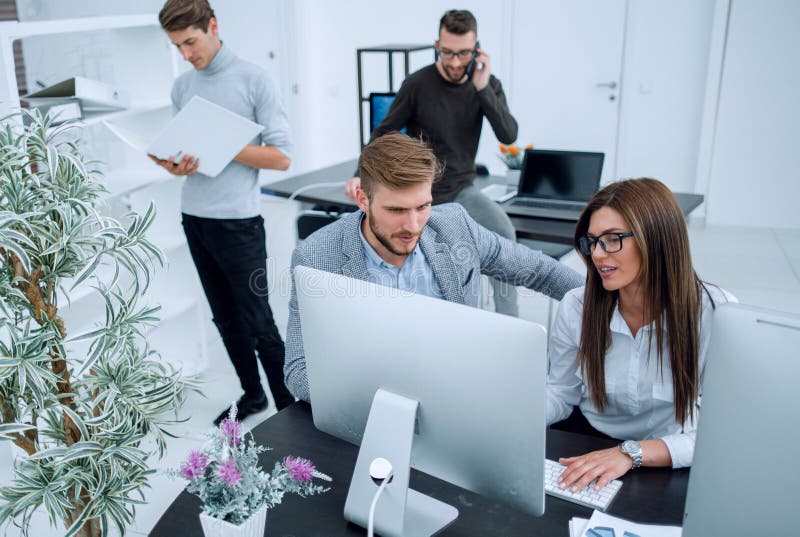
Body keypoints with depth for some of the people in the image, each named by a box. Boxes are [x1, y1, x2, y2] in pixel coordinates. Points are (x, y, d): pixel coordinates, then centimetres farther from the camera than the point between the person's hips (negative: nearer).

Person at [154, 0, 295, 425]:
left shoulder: (253, 79, -6)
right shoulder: (182, 86, 10)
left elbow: (280, 156, -9)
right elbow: (182, 147, 15)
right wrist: (174, 164, -8)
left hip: (238, 221, -6)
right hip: (194, 218, 6)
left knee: (257, 323, 0)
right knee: (226, 320, 15)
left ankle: (289, 406, 14)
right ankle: (252, 394, 31)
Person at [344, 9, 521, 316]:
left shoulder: (488, 84, -3)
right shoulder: (418, 84, -12)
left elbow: (509, 136, -14)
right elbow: (384, 132, -6)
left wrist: (482, 89, -22)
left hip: (461, 190, 2)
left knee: (504, 233, -24)